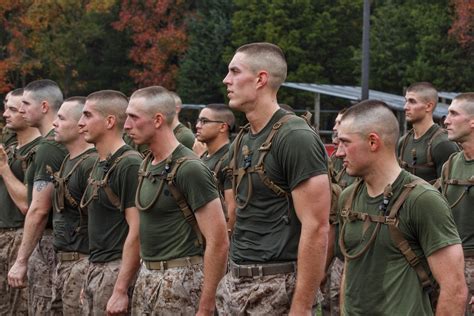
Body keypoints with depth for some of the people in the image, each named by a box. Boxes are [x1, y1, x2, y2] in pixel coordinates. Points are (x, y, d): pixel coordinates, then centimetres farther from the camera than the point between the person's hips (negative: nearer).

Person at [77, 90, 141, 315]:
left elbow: (136, 232, -19)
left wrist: (121, 290, -21)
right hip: (95, 270, 9)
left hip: (117, 271, -9)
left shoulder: (129, 165, -14)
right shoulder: (100, 164, 14)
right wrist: (89, 279, 17)